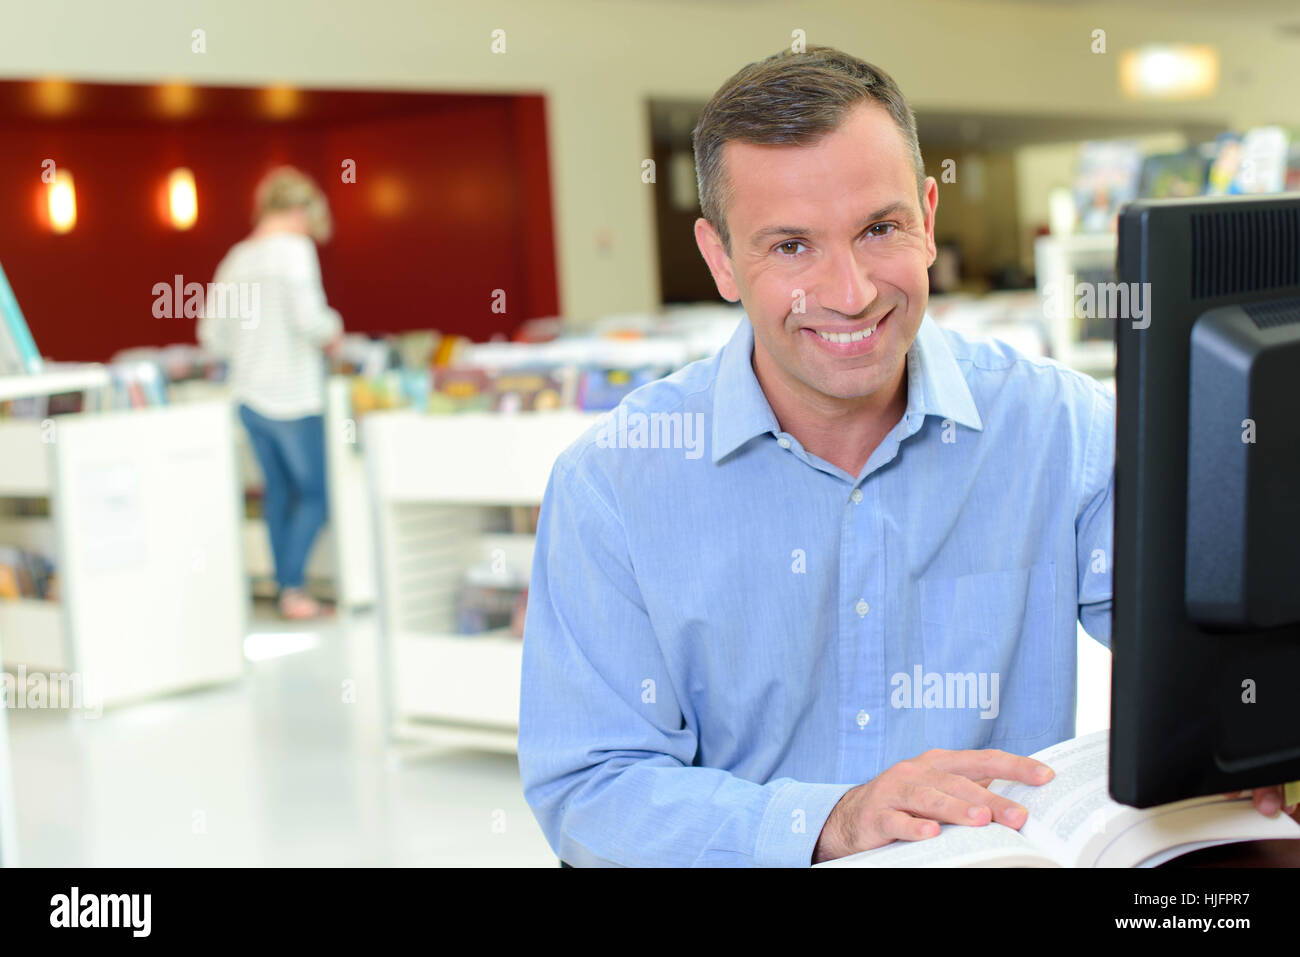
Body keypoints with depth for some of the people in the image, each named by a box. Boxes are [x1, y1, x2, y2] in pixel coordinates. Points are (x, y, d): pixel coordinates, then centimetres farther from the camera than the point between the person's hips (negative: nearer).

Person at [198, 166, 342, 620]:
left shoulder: (236, 258, 9)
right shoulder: (295, 250, -11)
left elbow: (212, 333, 12)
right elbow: (308, 318, -23)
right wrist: (333, 330, -2)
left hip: (248, 396, 7)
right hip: (293, 399, -7)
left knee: (278, 489, 16)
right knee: (315, 493, 4)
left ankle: (285, 587, 20)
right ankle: (293, 586, -3)